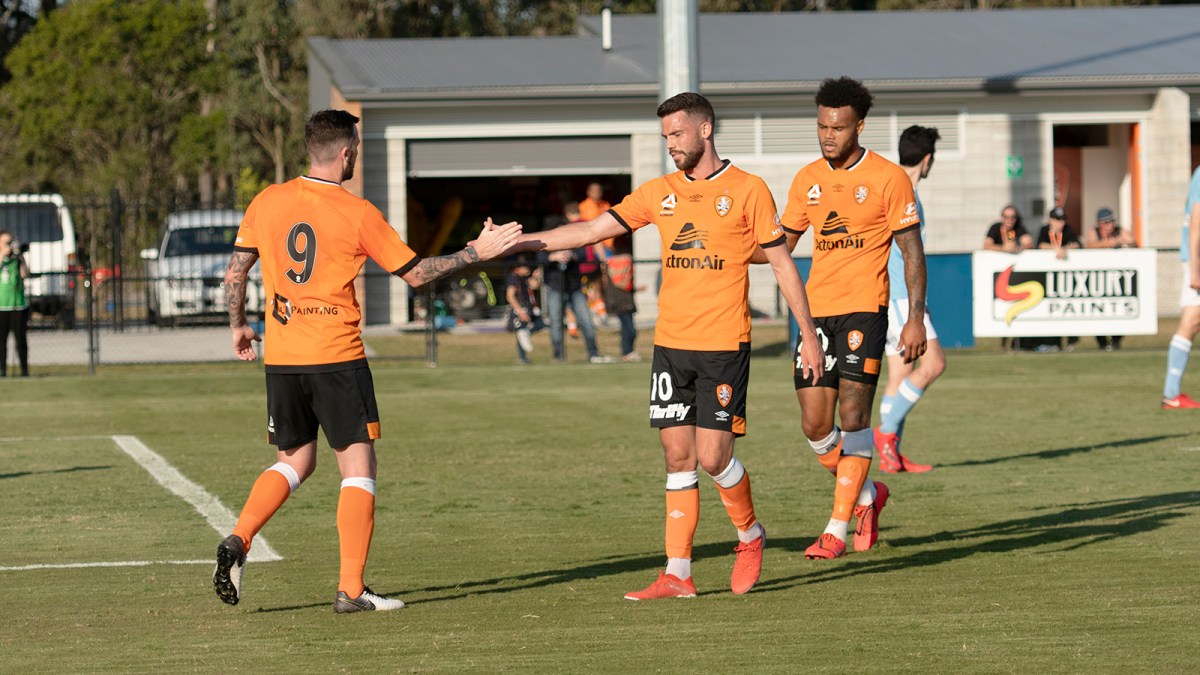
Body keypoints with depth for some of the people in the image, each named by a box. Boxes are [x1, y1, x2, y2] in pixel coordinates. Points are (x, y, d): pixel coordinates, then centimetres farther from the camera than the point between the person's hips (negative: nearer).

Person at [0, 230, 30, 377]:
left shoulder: (17, 258, 8)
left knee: (21, 338, 0)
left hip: (18, 304, 1)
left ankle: (24, 369, 6)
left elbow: (25, 274, -4)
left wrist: (20, 256, -10)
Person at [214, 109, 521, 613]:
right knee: (358, 466, 2)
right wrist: (476, 253, 9)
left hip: (281, 357, 5)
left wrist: (238, 326, 26)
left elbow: (236, 269, 11)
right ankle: (351, 589, -4)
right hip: (336, 357, -5)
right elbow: (415, 273, 0)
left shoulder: (267, 202, 4)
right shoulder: (357, 213, -7)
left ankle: (237, 541, -2)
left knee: (294, 461, 19)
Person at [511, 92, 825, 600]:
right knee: (678, 456, 3)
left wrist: (809, 335, 0)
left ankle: (750, 536, 18)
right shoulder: (659, 193, 10)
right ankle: (678, 574, 4)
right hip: (670, 344, 5)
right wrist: (515, 241, 0)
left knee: (713, 457, -9)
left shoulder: (747, 190, -2)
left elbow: (782, 264, 1)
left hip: (724, 346, -4)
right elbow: (591, 230, 9)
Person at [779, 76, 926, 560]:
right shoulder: (807, 180, 10)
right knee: (815, 424, 1)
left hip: (864, 308, -5)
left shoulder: (888, 179, -4)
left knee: (853, 414, -11)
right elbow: (781, 243, 18)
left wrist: (915, 318, -11)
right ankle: (866, 495, 26)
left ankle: (838, 528, -8)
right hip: (816, 310, 5)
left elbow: (912, 251, -3)